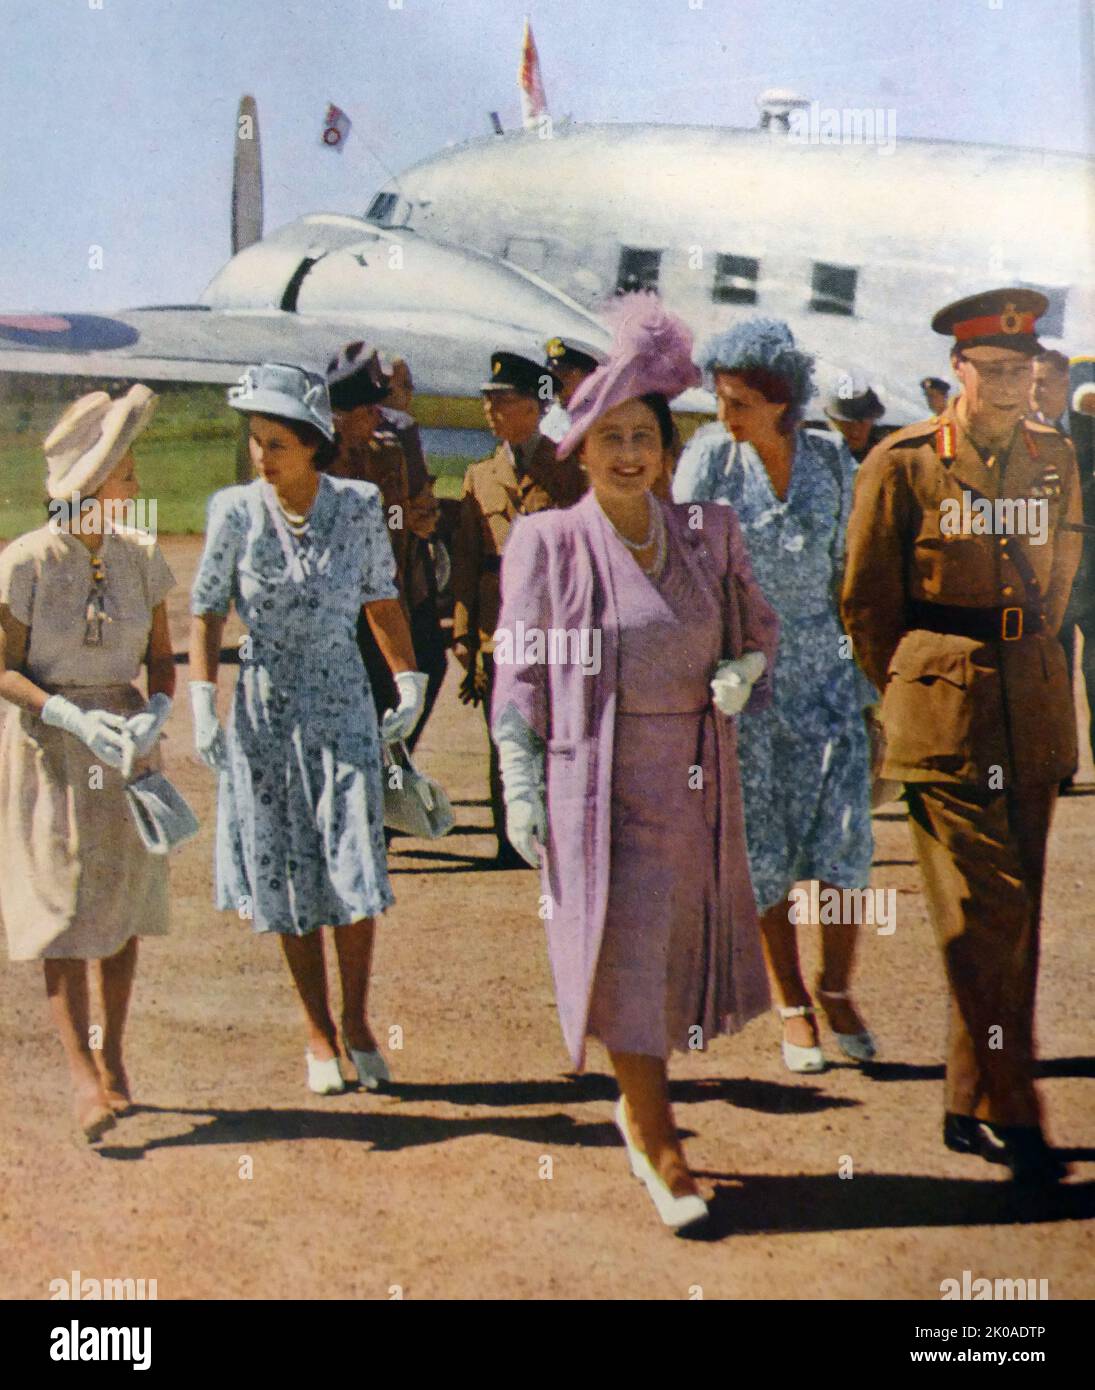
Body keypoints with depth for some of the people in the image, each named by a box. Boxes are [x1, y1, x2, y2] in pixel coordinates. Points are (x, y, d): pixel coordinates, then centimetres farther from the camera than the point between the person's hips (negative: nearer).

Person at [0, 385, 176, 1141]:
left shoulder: (143, 557, 0)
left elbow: (162, 658, 6)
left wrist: (154, 713, -14)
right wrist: (74, 717, -23)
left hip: (125, 744, 4)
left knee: (122, 906, 9)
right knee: (62, 910, -5)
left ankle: (113, 1054, 25)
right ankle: (83, 1074, -4)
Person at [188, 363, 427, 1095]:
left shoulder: (359, 506, -5)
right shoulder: (237, 513, -8)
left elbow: (382, 600, 7)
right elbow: (207, 611, 0)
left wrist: (410, 678, 1)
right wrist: (204, 704, -9)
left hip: (343, 705, 0)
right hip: (265, 711, 0)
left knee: (355, 872, -4)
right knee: (287, 878, 6)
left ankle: (356, 1019, 16)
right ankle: (319, 1034, 20)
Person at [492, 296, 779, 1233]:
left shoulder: (708, 536, 4)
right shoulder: (548, 542, -5)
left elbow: (757, 627, 16)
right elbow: (519, 667, -3)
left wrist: (742, 674, -6)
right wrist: (520, 786, -7)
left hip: (695, 779, 4)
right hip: (596, 777, -4)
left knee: (680, 939, 12)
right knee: (622, 948, 0)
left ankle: (640, 1108, 34)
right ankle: (654, 1135, 15)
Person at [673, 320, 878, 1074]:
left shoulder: (833, 461, 1)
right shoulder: (710, 458, -5)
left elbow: (852, 572, 8)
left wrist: (868, 684, 8)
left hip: (824, 667, 1)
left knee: (845, 841, -5)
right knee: (764, 851, 3)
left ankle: (837, 989, 16)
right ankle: (792, 1005, 18)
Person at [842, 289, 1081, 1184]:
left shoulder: (1056, 459, 10)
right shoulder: (905, 463, -4)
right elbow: (865, 599, 2)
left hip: (1034, 709, 5)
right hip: (944, 712, -5)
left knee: (1014, 912, 7)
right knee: (989, 907, -8)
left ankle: (974, 1104, 19)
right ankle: (1008, 1112, -1)